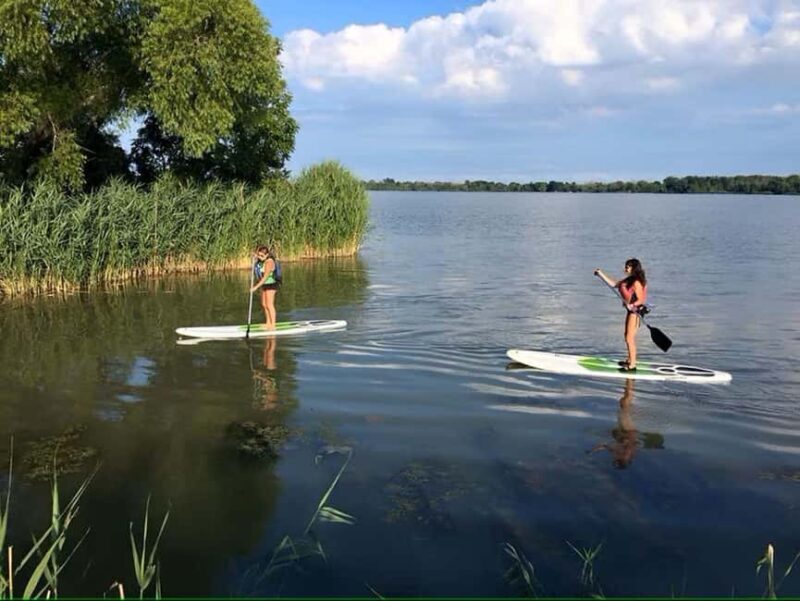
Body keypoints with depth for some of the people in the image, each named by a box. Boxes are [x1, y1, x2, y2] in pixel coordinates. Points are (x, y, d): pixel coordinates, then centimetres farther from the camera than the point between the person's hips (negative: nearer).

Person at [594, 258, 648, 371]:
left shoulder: (636, 283, -19)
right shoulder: (627, 280, 9)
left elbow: (640, 300, -21)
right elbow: (613, 284, 17)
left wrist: (632, 305, -39)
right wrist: (601, 274, 17)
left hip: (636, 311, -10)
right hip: (631, 310, 10)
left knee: (630, 339, -8)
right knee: (627, 337, 20)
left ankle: (632, 365, -3)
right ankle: (630, 360, 34)